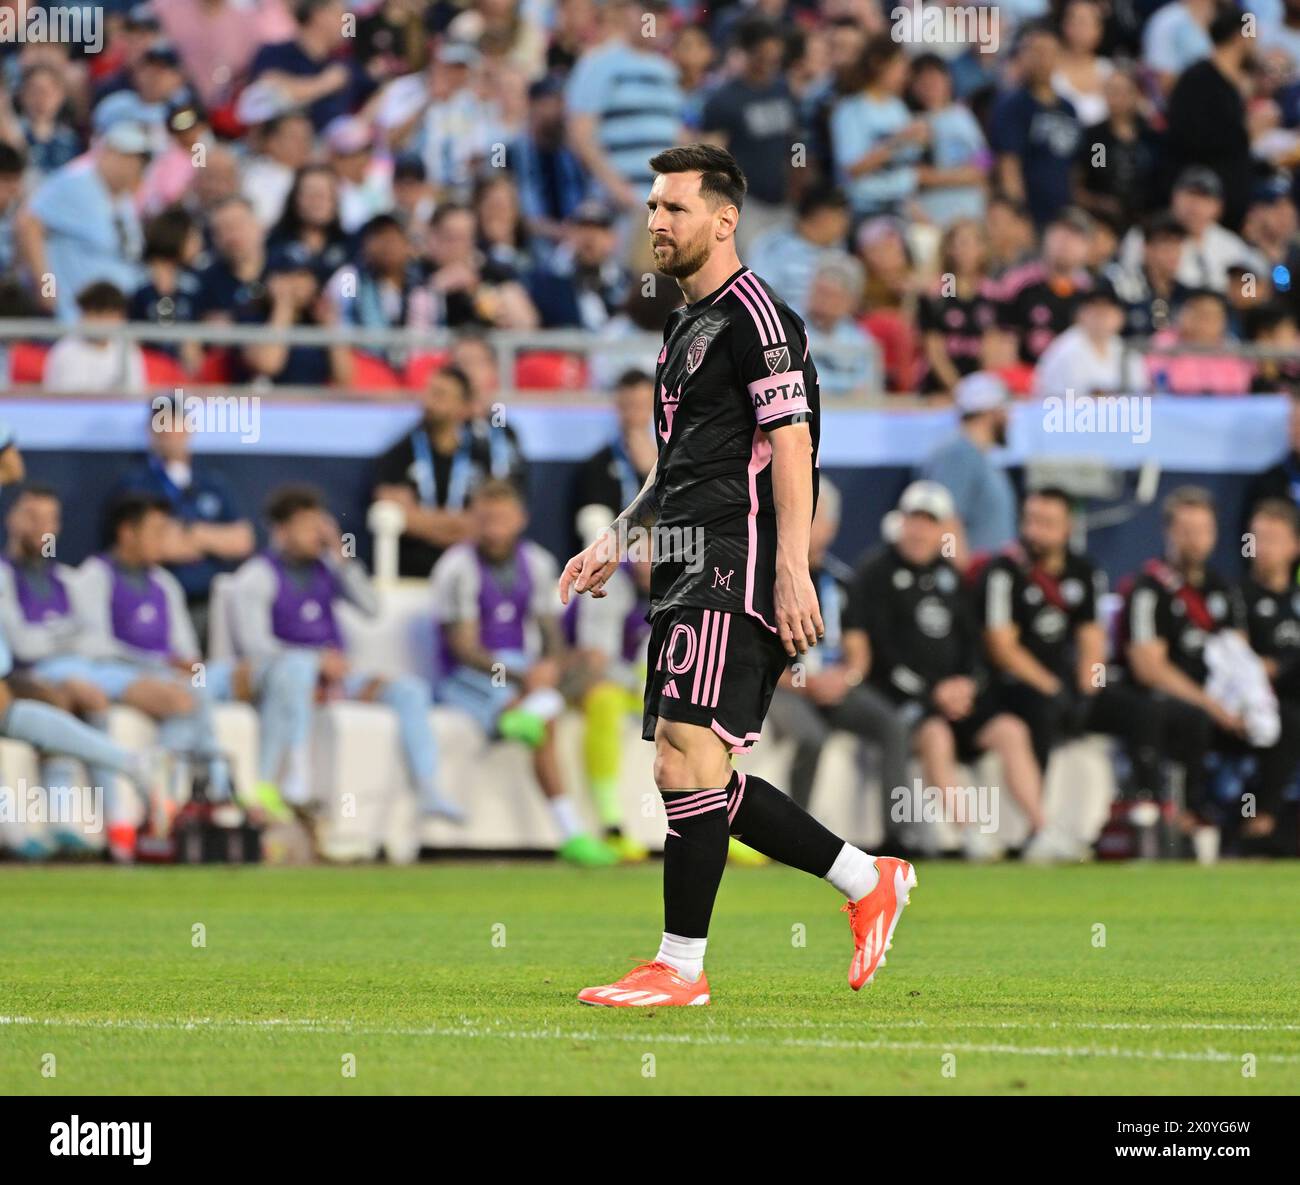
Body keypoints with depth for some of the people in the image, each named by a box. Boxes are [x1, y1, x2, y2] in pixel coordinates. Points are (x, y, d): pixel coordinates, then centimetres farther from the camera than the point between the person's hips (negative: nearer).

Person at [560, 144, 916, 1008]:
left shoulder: (755, 314, -8)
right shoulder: (687, 326, 22)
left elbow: (790, 443, -15)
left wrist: (792, 571, -22)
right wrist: (617, 539, 21)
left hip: (739, 569, -10)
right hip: (688, 574, 10)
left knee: (687, 751, -14)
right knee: (692, 772, 7)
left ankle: (681, 967, -10)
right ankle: (868, 881, 17)